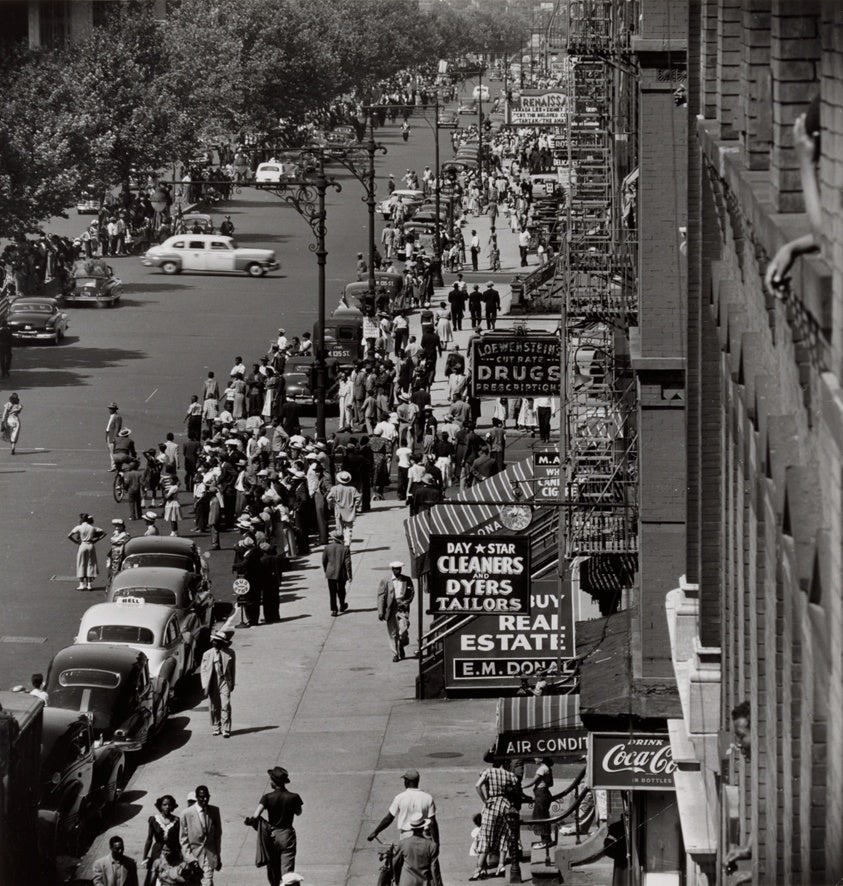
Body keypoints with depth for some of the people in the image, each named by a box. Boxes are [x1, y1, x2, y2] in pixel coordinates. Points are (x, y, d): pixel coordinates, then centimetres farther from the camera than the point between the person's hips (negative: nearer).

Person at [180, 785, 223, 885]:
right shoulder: (187, 813, -8)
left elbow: (218, 834, 9)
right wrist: (189, 858, -10)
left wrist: (218, 857, 10)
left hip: (210, 854, 0)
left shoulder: (215, 811, -1)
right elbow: (184, 838, -3)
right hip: (194, 855, 0)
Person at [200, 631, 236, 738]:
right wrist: (204, 686, -5)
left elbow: (232, 669, 12)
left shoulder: (230, 653, 3)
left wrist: (232, 683, 12)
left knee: (225, 706, -10)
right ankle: (215, 728, 21)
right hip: (212, 684, 1)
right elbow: (203, 670, 3)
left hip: (224, 682, -1)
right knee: (214, 708, 6)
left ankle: (226, 730, -8)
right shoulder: (207, 654, 2)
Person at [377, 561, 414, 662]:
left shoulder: (407, 580, 7)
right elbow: (381, 596, 0)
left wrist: (406, 603, -5)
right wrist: (380, 612, -7)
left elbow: (411, 593, 12)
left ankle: (401, 646, 16)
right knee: (393, 633, 3)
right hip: (391, 609, 0)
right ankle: (395, 654, 14)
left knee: (403, 630, -14)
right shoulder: (385, 581, 1)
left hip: (403, 608, 0)